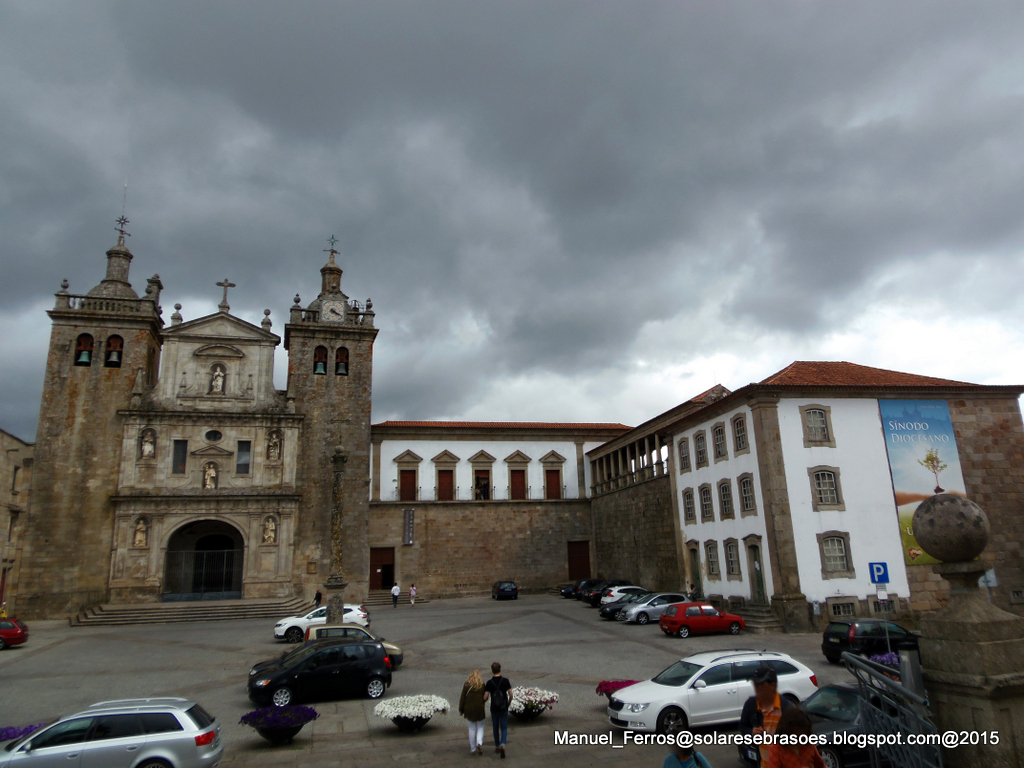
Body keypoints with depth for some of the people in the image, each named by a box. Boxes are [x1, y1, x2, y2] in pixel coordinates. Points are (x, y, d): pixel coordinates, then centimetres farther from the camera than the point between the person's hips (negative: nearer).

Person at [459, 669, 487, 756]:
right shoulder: (482, 685, -5)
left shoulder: (466, 684, -4)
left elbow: (462, 698, -2)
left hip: (469, 709, 1)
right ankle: (479, 743, -7)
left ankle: (473, 749, 16)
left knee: (472, 728, 12)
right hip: (480, 709, -1)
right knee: (480, 727, 15)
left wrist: (461, 709, 6)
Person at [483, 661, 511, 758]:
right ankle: (502, 745, -13)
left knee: (496, 728, 18)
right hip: (504, 709, 0)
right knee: (504, 728, 9)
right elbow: (511, 695, -9)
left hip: (494, 709, 0)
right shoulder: (505, 681, -11)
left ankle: (497, 747, 28)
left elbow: (485, 698, -12)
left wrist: (487, 699, 12)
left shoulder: (489, 683, -11)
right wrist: (509, 702, 11)